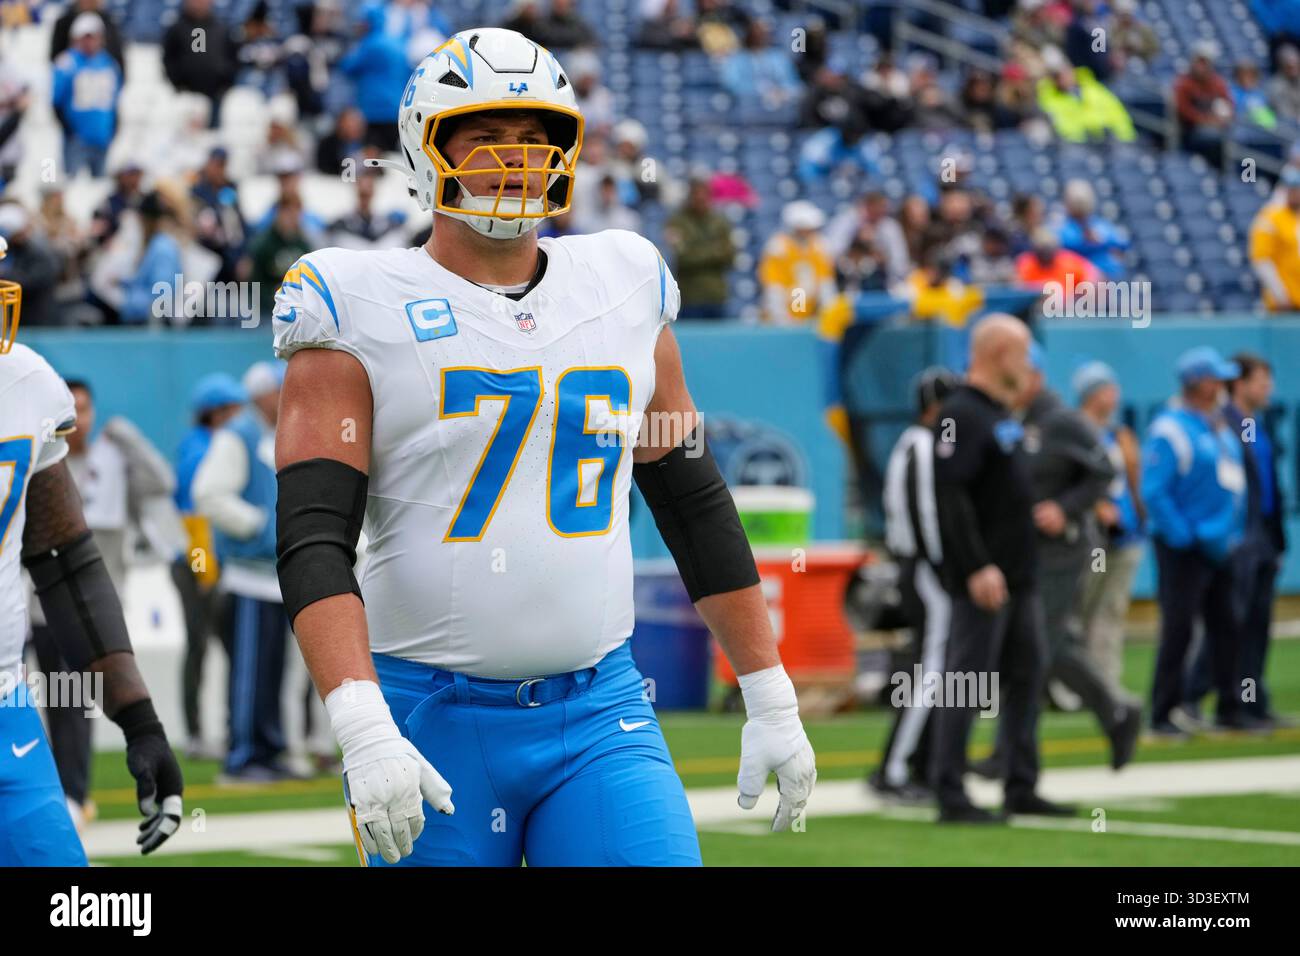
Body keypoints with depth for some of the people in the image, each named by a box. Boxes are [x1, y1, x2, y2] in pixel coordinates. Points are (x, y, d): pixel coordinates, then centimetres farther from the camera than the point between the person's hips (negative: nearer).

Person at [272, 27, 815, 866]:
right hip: (432, 722, -3)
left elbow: (697, 511, 16)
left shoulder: (625, 293, 10)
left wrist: (773, 704, 14)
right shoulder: (364, 312, -3)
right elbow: (314, 543, -11)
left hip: (601, 712, 3)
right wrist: (362, 730, -24)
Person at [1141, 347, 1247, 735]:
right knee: (1178, 629, -6)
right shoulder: (1170, 429, -13)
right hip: (1184, 549, -8)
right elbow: (1154, 492, -18)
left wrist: (1235, 535, 10)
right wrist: (1185, 538, -18)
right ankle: (1166, 713, -1)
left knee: (1226, 626, 10)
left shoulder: (1221, 426, 13)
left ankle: (1230, 707, 18)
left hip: (1220, 546, 8)